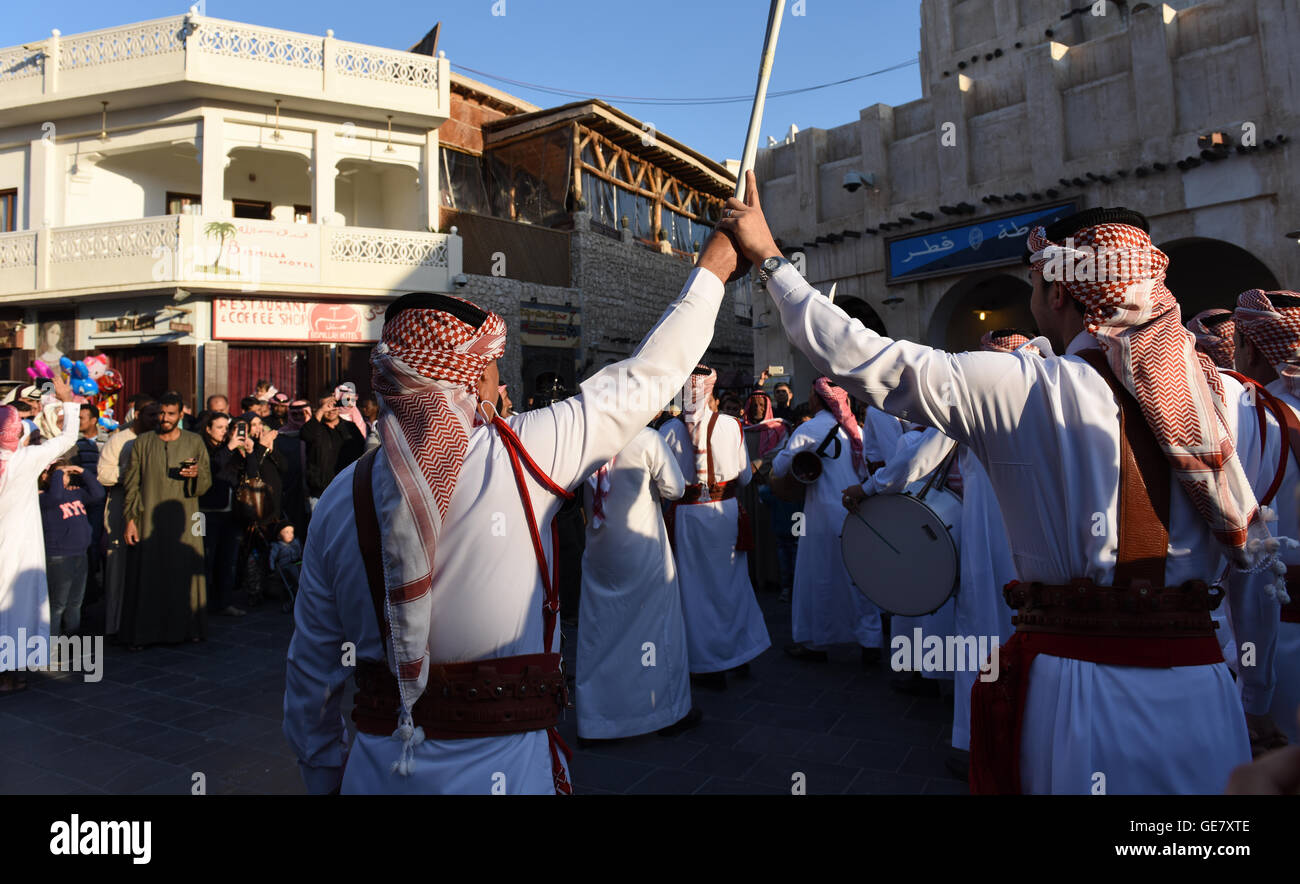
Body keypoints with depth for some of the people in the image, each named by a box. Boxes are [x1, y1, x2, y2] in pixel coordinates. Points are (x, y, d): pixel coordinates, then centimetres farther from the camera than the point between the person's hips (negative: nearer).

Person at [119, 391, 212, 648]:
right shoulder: (143, 443, 7)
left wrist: (196, 474, -17)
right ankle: (143, 633, 8)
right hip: (150, 521, 0)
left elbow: (207, 483, 6)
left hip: (184, 522, 0)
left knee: (186, 573, 1)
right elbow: (131, 483, 7)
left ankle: (188, 627, 11)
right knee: (148, 576, -1)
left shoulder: (194, 442, 7)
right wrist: (130, 518, 0)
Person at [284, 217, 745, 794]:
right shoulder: (522, 451, -15)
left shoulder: (341, 498, -4)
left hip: (377, 767, 4)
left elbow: (311, 665, 3)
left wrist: (323, 774, 19)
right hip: (500, 767, -3)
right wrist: (714, 267, 9)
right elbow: (644, 378, -4)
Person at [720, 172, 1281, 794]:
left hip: (1072, 679, -3)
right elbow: (1256, 554, 5)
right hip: (1197, 690, 3)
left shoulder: (1022, 388, -13)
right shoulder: (1227, 397, -2)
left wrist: (769, 258, -3)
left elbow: (863, 359, -12)